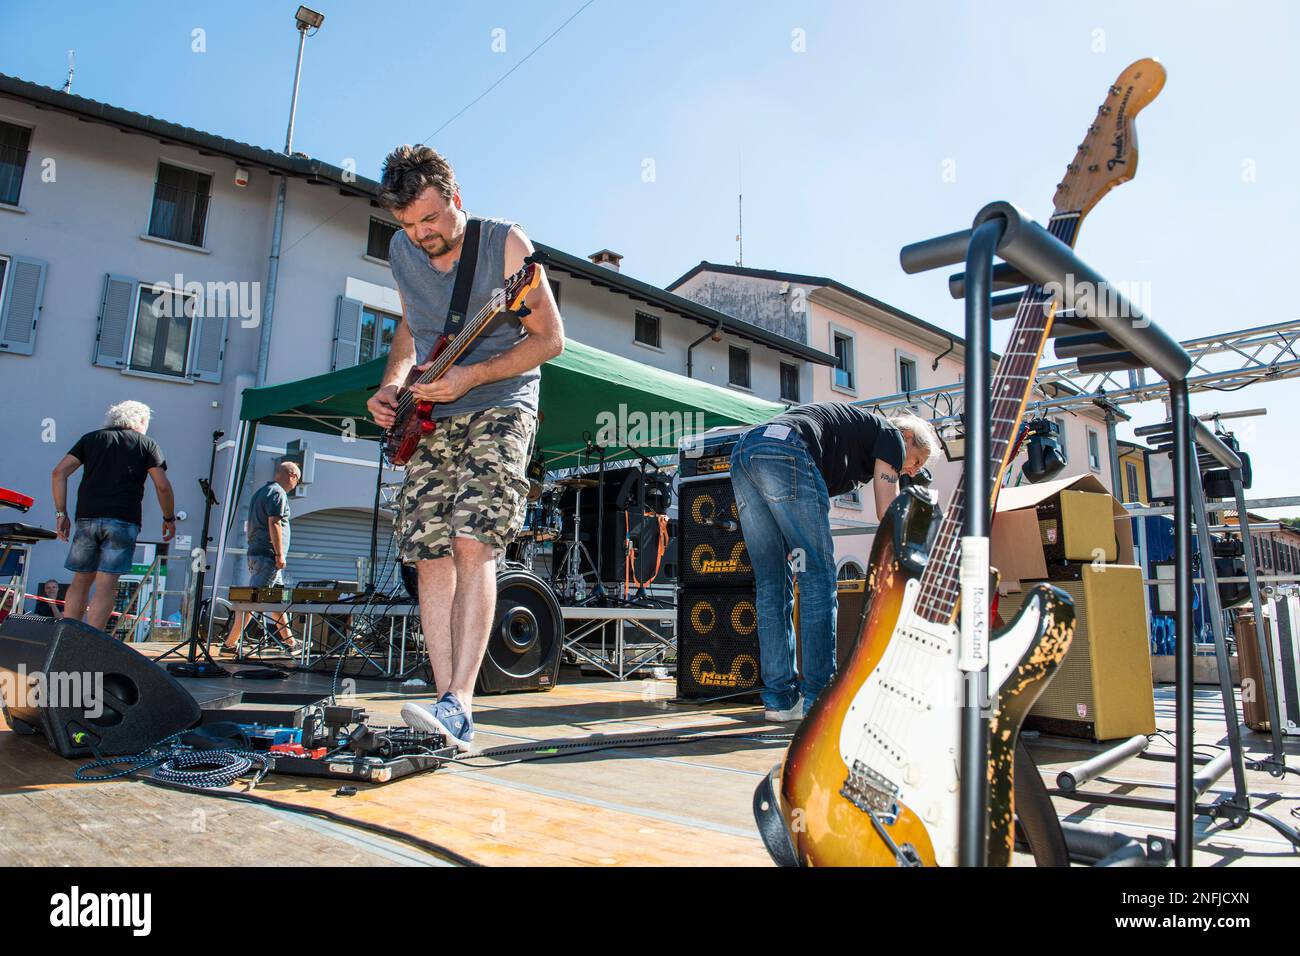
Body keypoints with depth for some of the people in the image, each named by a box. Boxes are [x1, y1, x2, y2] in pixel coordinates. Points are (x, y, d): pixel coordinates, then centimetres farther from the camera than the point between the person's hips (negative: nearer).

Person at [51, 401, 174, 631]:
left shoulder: (91, 438, 19)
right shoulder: (147, 443, 11)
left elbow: (59, 472, 9)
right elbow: (162, 486, 1)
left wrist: (61, 513, 11)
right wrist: (169, 519, 12)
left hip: (87, 517, 3)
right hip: (123, 519, -3)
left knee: (81, 580, 13)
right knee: (106, 585, -5)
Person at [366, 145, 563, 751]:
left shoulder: (505, 243, -9)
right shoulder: (402, 252, 8)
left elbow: (550, 339, -9)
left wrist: (469, 376, -19)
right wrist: (392, 384, 6)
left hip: (499, 408, -5)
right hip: (429, 420, 6)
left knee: (472, 547, -20)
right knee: (429, 557, -4)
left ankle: (458, 707, -20)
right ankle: (451, 717, 0)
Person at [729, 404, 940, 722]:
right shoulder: (891, 434, 17)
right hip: (786, 449, -9)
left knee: (771, 583, 9)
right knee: (818, 577, -1)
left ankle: (779, 697, 11)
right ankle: (819, 698, 1)